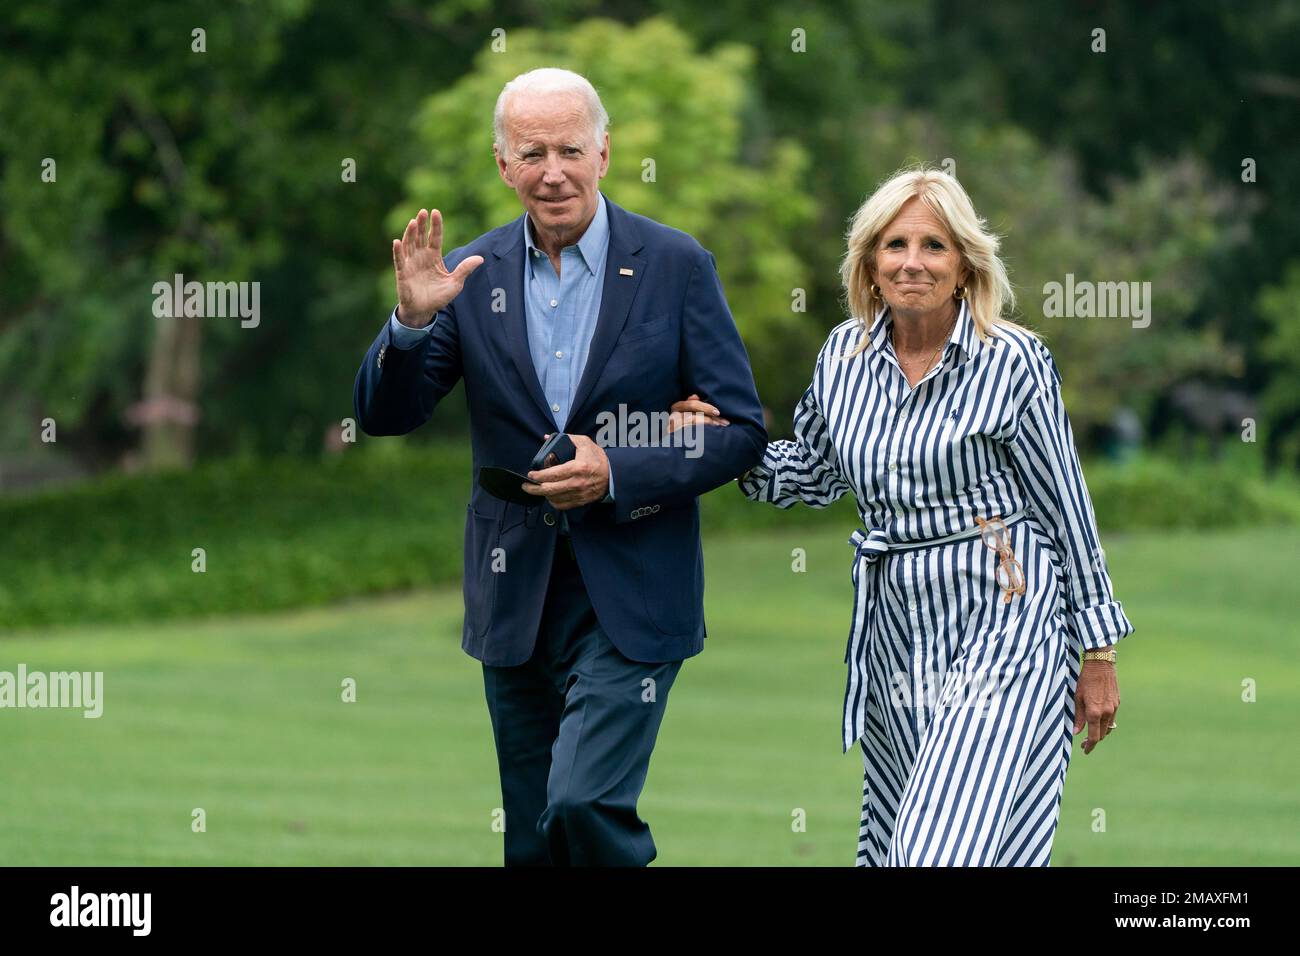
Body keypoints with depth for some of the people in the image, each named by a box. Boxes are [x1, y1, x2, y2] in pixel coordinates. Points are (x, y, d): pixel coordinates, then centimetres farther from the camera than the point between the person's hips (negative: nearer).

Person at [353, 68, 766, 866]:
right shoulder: (472, 276, 3)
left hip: (632, 597, -4)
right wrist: (412, 319, -19)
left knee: (584, 803, -20)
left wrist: (618, 472, -17)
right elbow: (383, 415, 0)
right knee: (534, 840, 10)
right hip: (518, 600, 4)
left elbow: (742, 431, -4)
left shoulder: (675, 265, -4)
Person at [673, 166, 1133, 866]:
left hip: (1001, 630, -6)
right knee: (895, 846, 12)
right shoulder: (844, 355, 5)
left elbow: (1067, 506, -3)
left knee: (950, 847, -17)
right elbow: (816, 473, 21)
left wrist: (1098, 655, -1)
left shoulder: (1013, 361, -8)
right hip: (893, 638, 6)